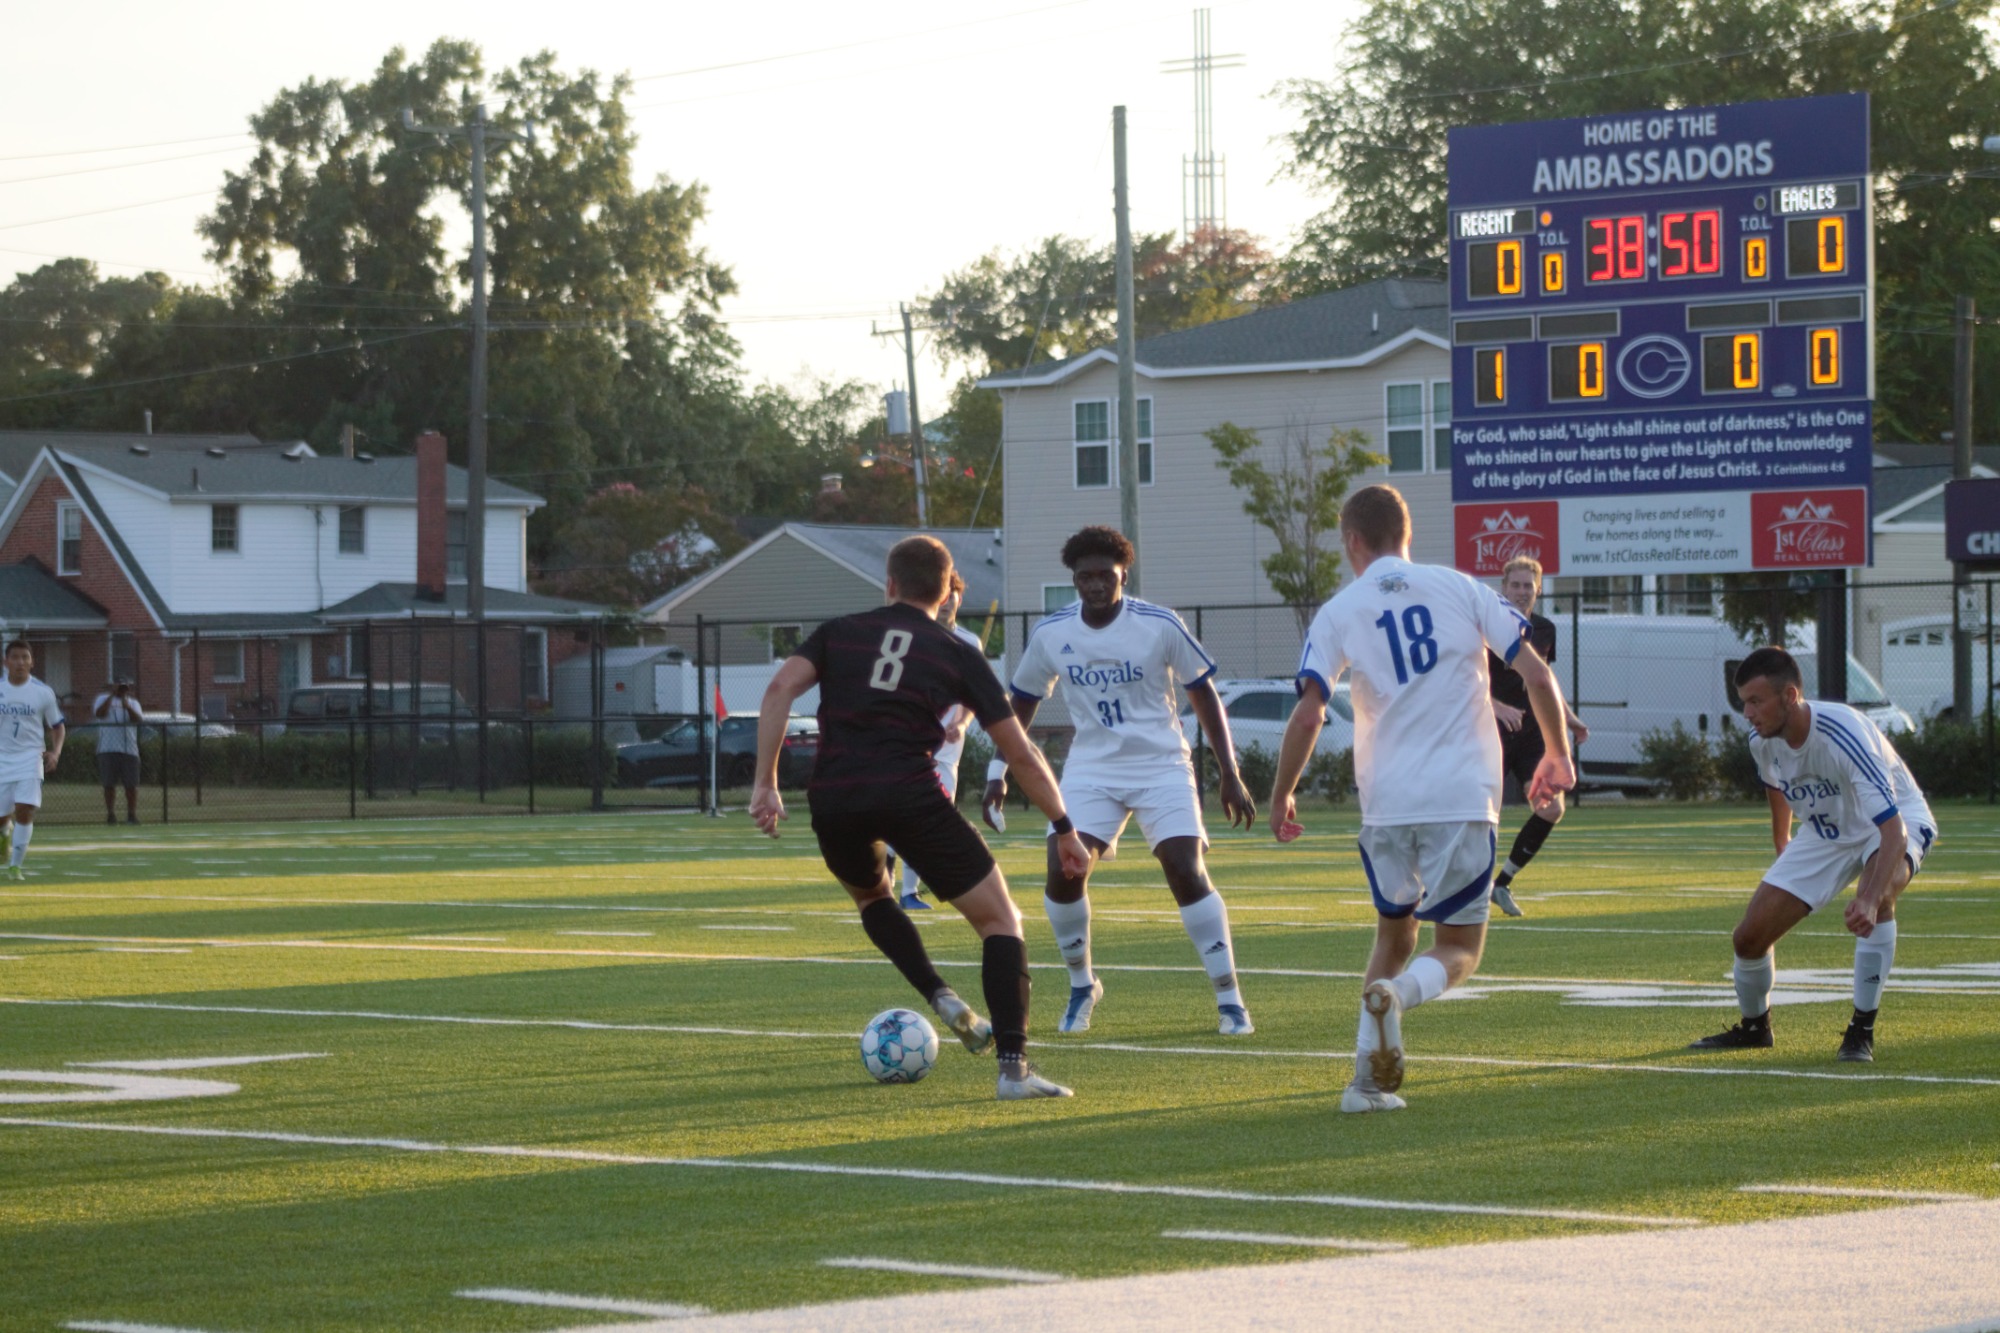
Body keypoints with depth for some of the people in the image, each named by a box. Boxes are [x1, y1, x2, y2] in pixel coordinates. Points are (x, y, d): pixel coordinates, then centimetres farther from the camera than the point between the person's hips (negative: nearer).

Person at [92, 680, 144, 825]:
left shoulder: (133, 702, 13)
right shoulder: (104, 699, 9)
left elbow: (139, 719, -3)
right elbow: (99, 713, -11)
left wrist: (127, 706, -19)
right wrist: (112, 695, -12)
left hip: (129, 749, 1)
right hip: (108, 749, -1)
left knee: (131, 784, -2)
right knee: (108, 783, -1)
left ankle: (132, 814, 4)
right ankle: (110, 813, 6)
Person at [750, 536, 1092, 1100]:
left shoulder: (839, 632, 18)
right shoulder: (958, 654, 14)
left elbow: (780, 689, 0)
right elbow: (1022, 754, 12)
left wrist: (765, 783, 2)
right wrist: (1063, 827, 21)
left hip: (833, 802, 3)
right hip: (910, 795, -3)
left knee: (870, 894, 35)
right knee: (998, 918, 6)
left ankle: (942, 999, 15)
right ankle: (1014, 1068, -8)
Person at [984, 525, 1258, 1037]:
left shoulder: (1160, 626, -12)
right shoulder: (1051, 634, -4)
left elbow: (1204, 695, -2)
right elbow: (1022, 702, 12)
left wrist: (1230, 776, -3)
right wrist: (998, 773, 8)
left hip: (1162, 766, -2)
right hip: (1091, 769, 2)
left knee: (1188, 874, -16)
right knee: (1063, 874, -13)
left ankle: (1229, 999, -6)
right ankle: (1082, 986, 11)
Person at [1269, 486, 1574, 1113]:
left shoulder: (1338, 613, 3)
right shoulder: (1460, 589, 5)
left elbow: (1307, 713, -6)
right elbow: (1536, 673, 0)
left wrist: (1280, 796, 7)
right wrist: (1558, 755, 14)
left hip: (1385, 803, 1)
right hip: (1464, 800, -1)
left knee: (1393, 935, 21)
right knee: (1459, 948, 10)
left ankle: (1369, 1078, 7)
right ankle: (1397, 992, -24)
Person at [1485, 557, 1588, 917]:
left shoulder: (1545, 630, 10)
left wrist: (1570, 718, 14)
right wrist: (1498, 707, -32)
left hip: (1533, 733, 5)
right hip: (1495, 734, -5)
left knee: (1552, 808, -9)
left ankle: (1502, 882, 5)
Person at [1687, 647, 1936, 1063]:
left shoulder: (1843, 735, -37)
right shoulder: (1763, 742, -16)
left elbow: (1892, 828, -43)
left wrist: (1869, 899, -57)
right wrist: (1781, 839, 26)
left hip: (1898, 822, -6)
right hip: (1825, 834, 6)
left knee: (1876, 897, -39)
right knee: (1749, 937, -3)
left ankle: (1862, 1030, -23)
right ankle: (1754, 1026, 28)